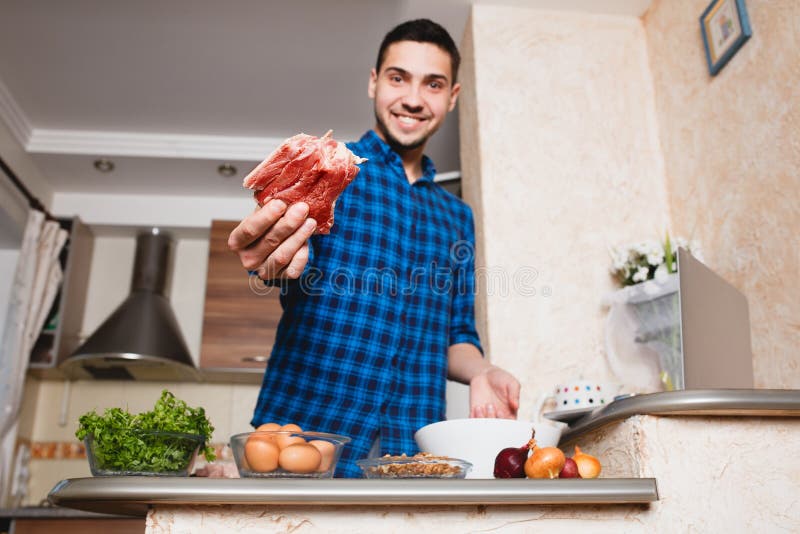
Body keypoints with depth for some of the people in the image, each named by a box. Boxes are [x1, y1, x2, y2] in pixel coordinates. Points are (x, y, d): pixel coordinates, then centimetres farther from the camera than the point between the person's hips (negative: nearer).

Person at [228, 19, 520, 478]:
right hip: (301, 430, -3)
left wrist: (479, 371, -4)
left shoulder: (457, 216, 16)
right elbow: (292, 246, -15)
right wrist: (271, 257, -38)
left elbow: (456, 335, 17)